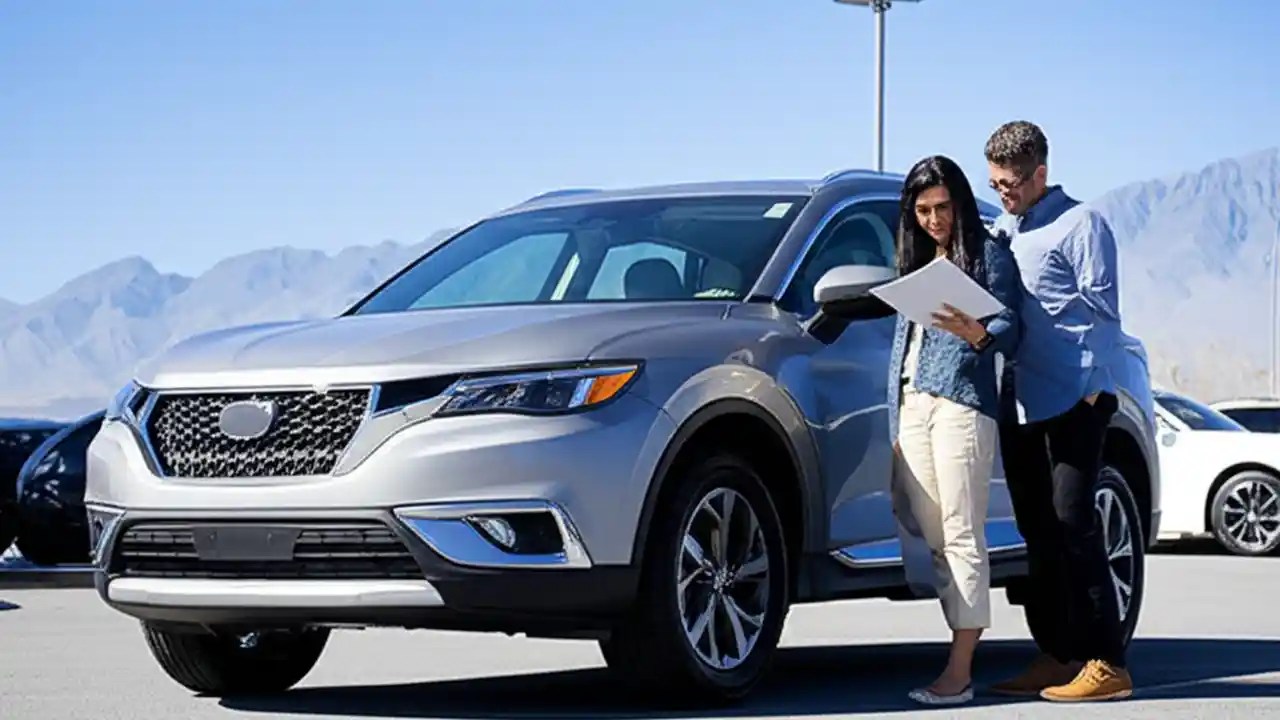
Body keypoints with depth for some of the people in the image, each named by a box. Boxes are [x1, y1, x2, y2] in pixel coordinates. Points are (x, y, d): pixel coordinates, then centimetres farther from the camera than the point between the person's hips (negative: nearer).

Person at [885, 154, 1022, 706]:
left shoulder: (988, 256, 5)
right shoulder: (915, 264, 25)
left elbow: (1009, 331, -5)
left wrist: (975, 333, -28)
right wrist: (896, 424, 20)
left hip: (961, 405, -7)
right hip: (913, 408, 7)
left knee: (962, 539, -11)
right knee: (935, 542, 1)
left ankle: (959, 673, -16)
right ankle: (960, 657, 1)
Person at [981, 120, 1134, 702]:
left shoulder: (1079, 225, -3)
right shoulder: (1001, 231, 18)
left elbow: (1103, 311, -8)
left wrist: (1090, 391, -13)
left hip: (1072, 401, -7)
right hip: (1020, 405, 7)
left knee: (1073, 526, -11)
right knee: (1038, 533, 8)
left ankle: (1105, 663, -9)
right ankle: (1056, 655, 13)